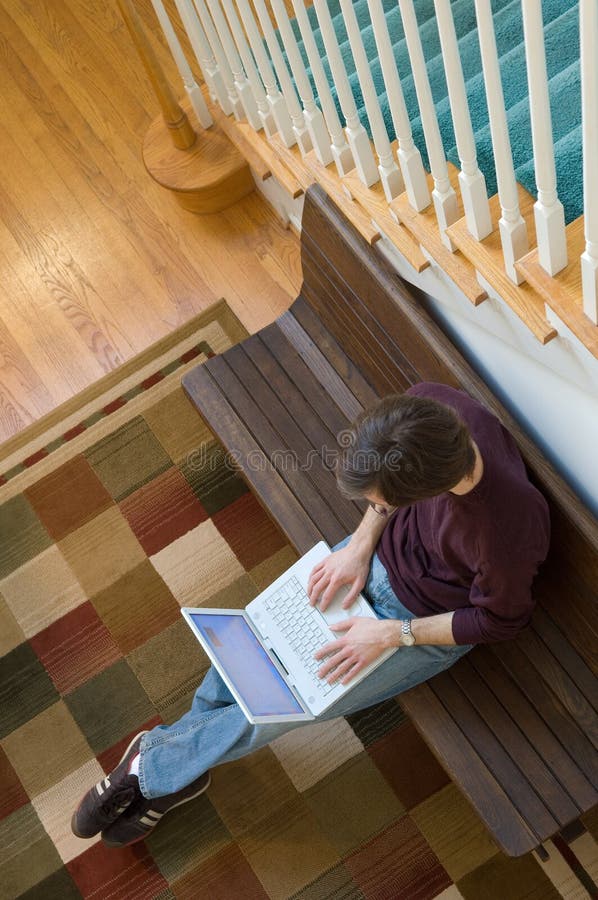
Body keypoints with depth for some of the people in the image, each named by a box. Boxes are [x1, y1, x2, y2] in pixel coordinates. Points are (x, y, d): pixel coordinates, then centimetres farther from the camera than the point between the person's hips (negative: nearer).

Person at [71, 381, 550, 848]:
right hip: (384, 550, 5)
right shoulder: (429, 405, -28)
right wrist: (361, 543, -12)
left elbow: (500, 619, -18)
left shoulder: (509, 533, -40)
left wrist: (392, 634, -18)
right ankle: (176, 771, 27)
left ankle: (154, 769, 24)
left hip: (429, 622, -5)